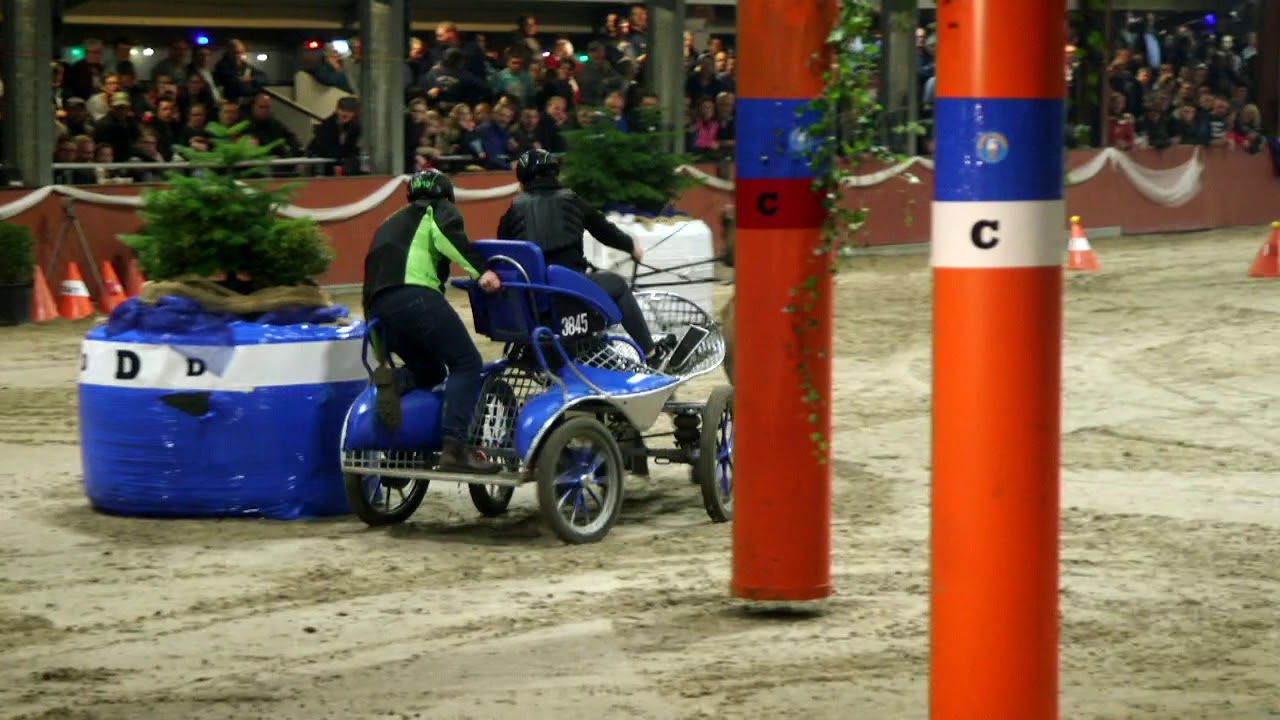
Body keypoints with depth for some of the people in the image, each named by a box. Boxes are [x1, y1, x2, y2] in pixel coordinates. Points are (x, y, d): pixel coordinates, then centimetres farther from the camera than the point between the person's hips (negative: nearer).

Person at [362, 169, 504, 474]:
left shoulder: (389, 225, 38)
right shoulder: (439, 210, 18)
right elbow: (448, 235, -7)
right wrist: (480, 270, -16)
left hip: (377, 306, 7)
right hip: (413, 294, -7)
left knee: (430, 372, 20)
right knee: (466, 364, -5)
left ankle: (390, 380, -14)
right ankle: (454, 448, -23)